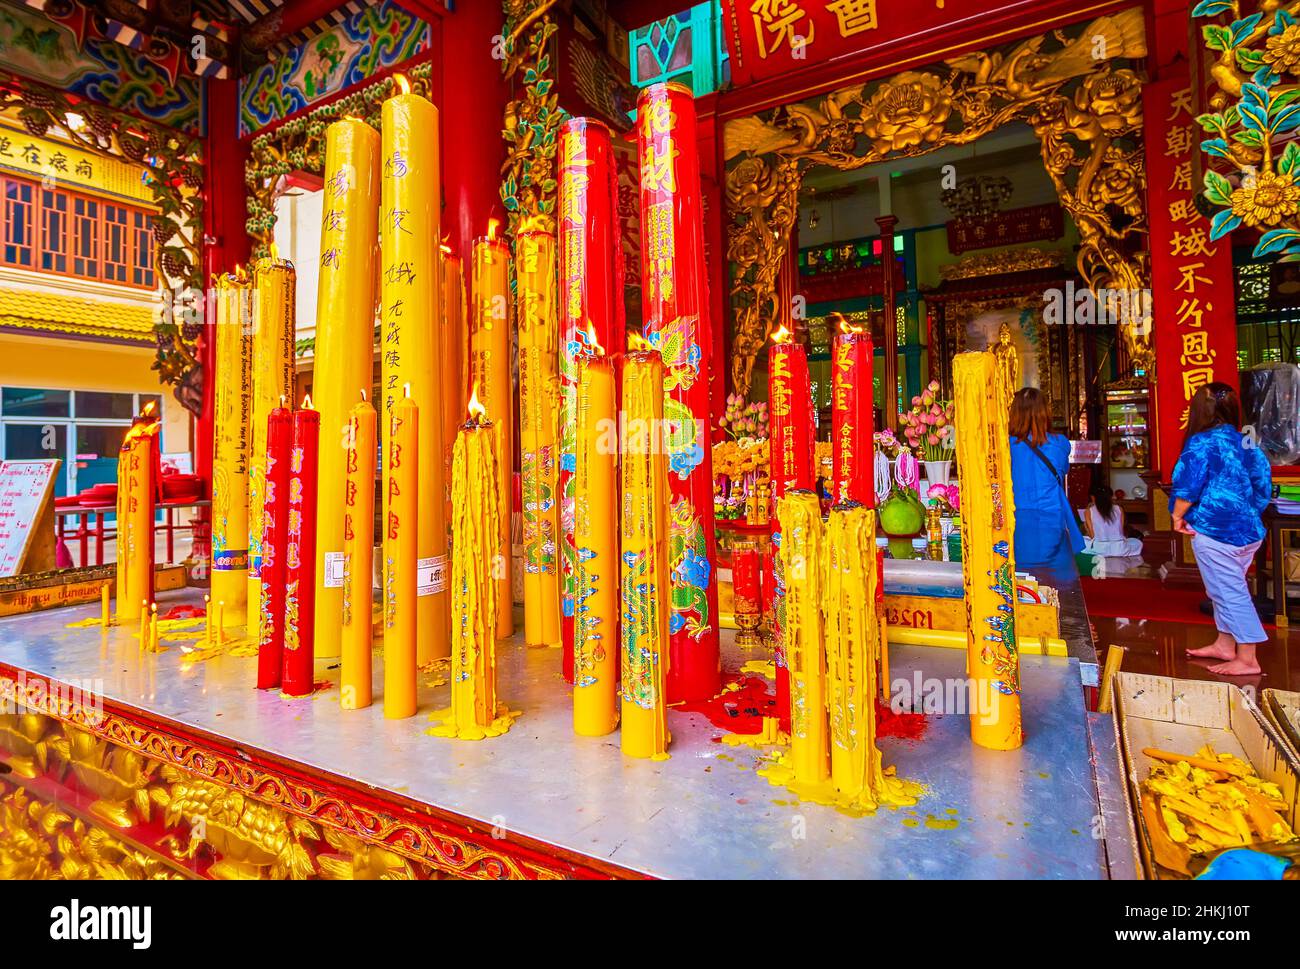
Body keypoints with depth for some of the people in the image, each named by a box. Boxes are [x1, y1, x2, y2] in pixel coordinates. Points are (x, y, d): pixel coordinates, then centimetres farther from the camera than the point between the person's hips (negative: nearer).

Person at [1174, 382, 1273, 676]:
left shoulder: (1201, 443, -14)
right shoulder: (1244, 443, 9)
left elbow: (1188, 486, -18)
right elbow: (1263, 482, 13)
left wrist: (1178, 516, -5)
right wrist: (1249, 514, 22)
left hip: (1215, 531, -8)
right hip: (1247, 529, 8)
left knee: (1229, 593, -1)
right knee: (1229, 589, 19)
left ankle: (1247, 660, 5)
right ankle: (1225, 645, 30)